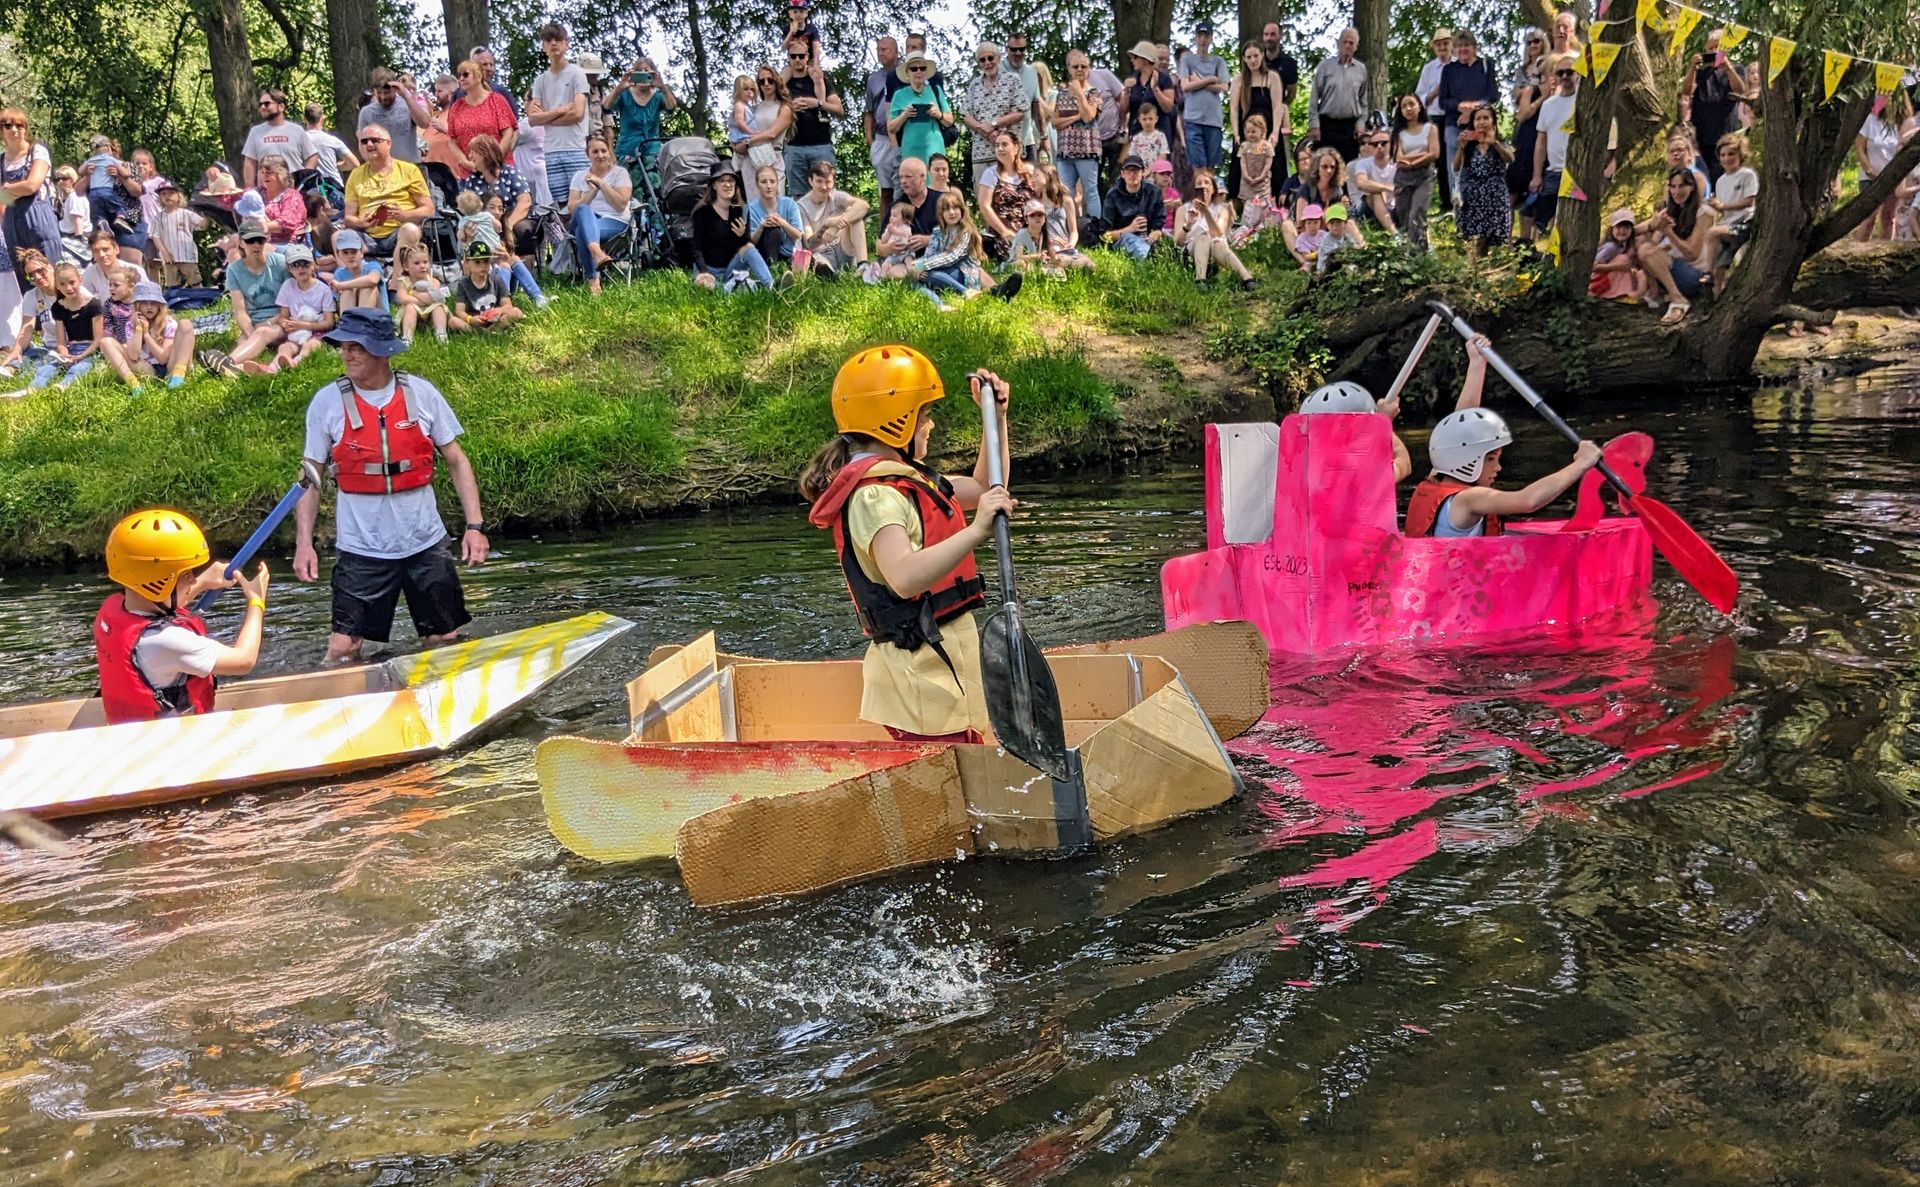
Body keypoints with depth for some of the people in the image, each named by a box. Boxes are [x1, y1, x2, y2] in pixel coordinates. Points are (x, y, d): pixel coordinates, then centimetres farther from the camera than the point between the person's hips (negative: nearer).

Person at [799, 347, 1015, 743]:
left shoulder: (908, 477, 14)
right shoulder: (874, 495, -18)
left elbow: (984, 489, 28)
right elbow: (905, 578, -35)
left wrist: (996, 417, 19)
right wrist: (976, 532, -40)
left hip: (939, 664, 11)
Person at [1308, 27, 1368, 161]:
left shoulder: (1361, 69, 9)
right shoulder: (1325, 65, 2)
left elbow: (1363, 100, 13)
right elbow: (1314, 98, -1)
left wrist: (1360, 123, 3)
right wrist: (1314, 125, -7)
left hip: (1351, 126, 3)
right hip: (1328, 125, -2)